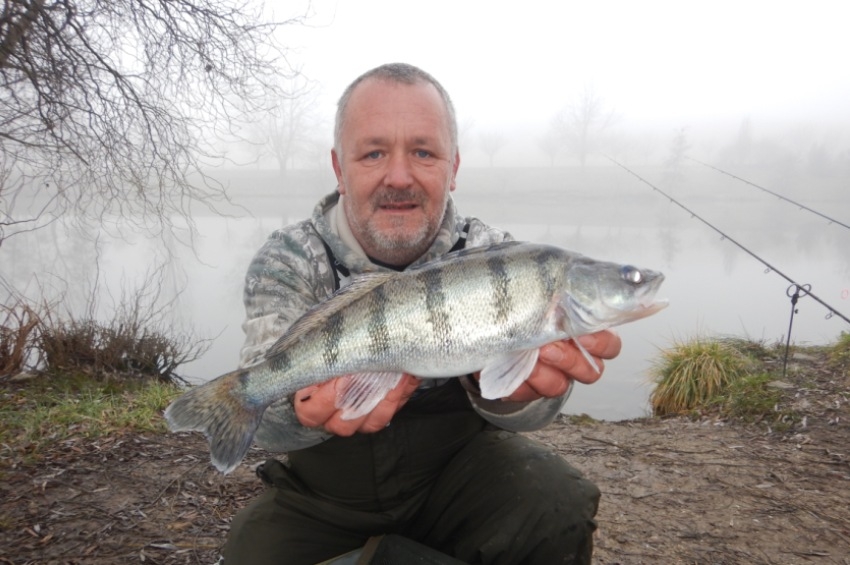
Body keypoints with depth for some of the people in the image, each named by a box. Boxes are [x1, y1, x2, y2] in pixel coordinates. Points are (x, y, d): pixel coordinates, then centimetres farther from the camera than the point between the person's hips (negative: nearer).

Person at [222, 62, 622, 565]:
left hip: (457, 467, 0)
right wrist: (312, 408, -47)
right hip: (328, 490, 1)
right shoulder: (289, 261, -12)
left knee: (558, 511, -24)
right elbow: (266, 415, -23)